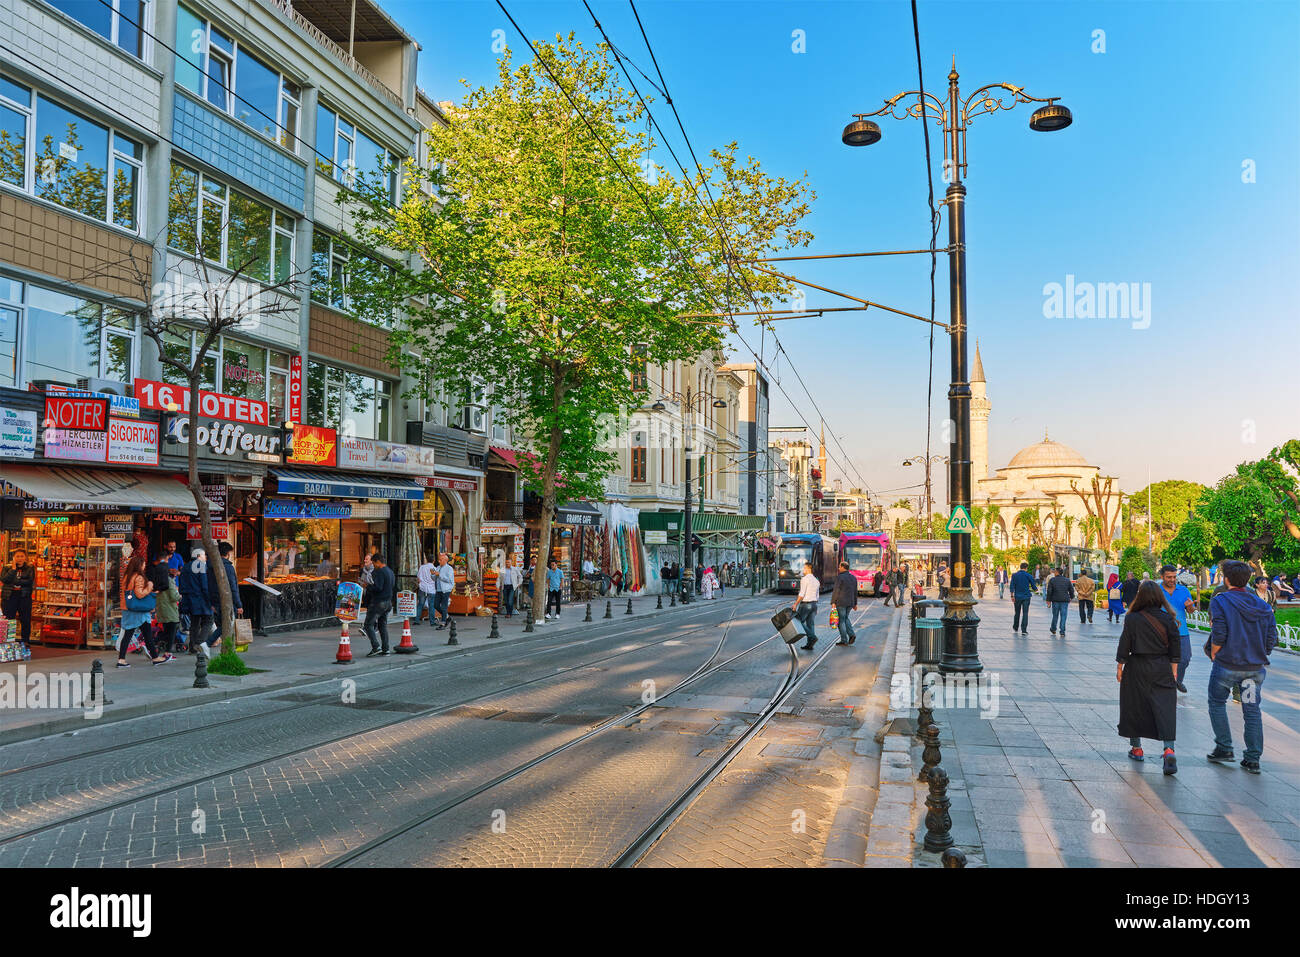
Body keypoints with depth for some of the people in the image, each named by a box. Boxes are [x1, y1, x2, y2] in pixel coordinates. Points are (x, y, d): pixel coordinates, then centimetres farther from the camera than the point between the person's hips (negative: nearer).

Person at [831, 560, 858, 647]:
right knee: (845, 618, 21)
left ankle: (844, 640, 3)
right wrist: (855, 603, 19)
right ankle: (852, 634, 4)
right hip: (850, 602, 6)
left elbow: (836, 590, -14)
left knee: (841, 620, 2)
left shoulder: (839, 577, -12)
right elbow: (855, 592, 13)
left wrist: (833, 602, -10)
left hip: (841, 602, -6)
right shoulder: (853, 577, 9)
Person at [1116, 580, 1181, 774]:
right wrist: (1174, 670, 12)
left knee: (1134, 706, 12)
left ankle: (1136, 748, 21)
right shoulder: (1168, 619, -2)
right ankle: (1169, 749, -18)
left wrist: (1119, 667, 5)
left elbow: (1124, 646, -5)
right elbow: (1174, 648, 3)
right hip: (1162, 669, 2)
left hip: (1137, 668, -1)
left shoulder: (1133, 619, -9)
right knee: (1165, 707, -1)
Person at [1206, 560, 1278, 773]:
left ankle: (1224, 748, 13)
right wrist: (1260, 656, 16)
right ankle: (1253, 759, 10)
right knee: (1252, 710, 9)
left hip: (1227, 665, -4)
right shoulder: (1262, 605, 4)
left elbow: (1219, 635, -16)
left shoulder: (1220, 601, -10)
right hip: (1255, 668, 4)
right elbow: (1271, 638, 3)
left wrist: (1214, 656, -1)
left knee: (1217, 702, 15)